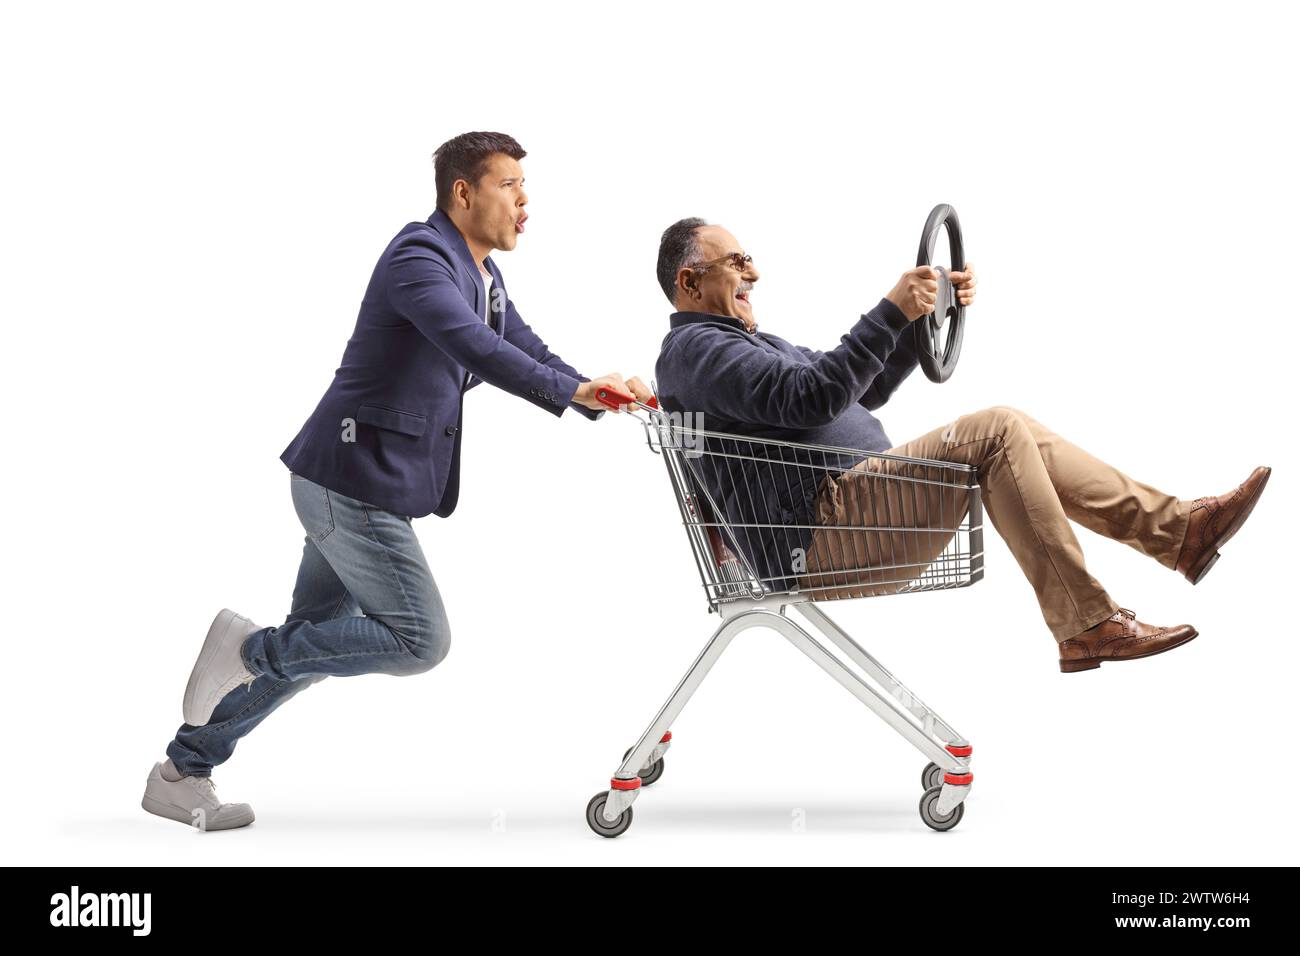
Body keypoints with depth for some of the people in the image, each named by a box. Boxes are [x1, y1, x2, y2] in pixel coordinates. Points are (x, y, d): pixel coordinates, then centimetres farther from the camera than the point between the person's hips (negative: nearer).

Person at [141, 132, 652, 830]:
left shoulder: (483, 275, 16)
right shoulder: (419, 257, -15)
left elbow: (527, 352, 19)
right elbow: (473, 347, -31)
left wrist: (604, 398, 2)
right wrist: (574, 390, -36)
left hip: (358, 483, 10)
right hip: (353, 482, -10)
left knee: (309, 650, 13)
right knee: (420, 639, -11)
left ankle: (182, 774, 23)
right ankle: (250, 649, 0)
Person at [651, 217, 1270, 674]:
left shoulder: (743, 344, 28)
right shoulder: (693, 349, -7)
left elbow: (866, 390, 29)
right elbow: (813, 397, -23)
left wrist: (928, 311, 18)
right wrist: (892, 312, -23)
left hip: (852, 527, 11)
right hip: (818, 542, -11)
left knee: (1016, 436, 6)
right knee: (995, 434, -18)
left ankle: (1179, 528, 3)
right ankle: (1085, 626, -18)